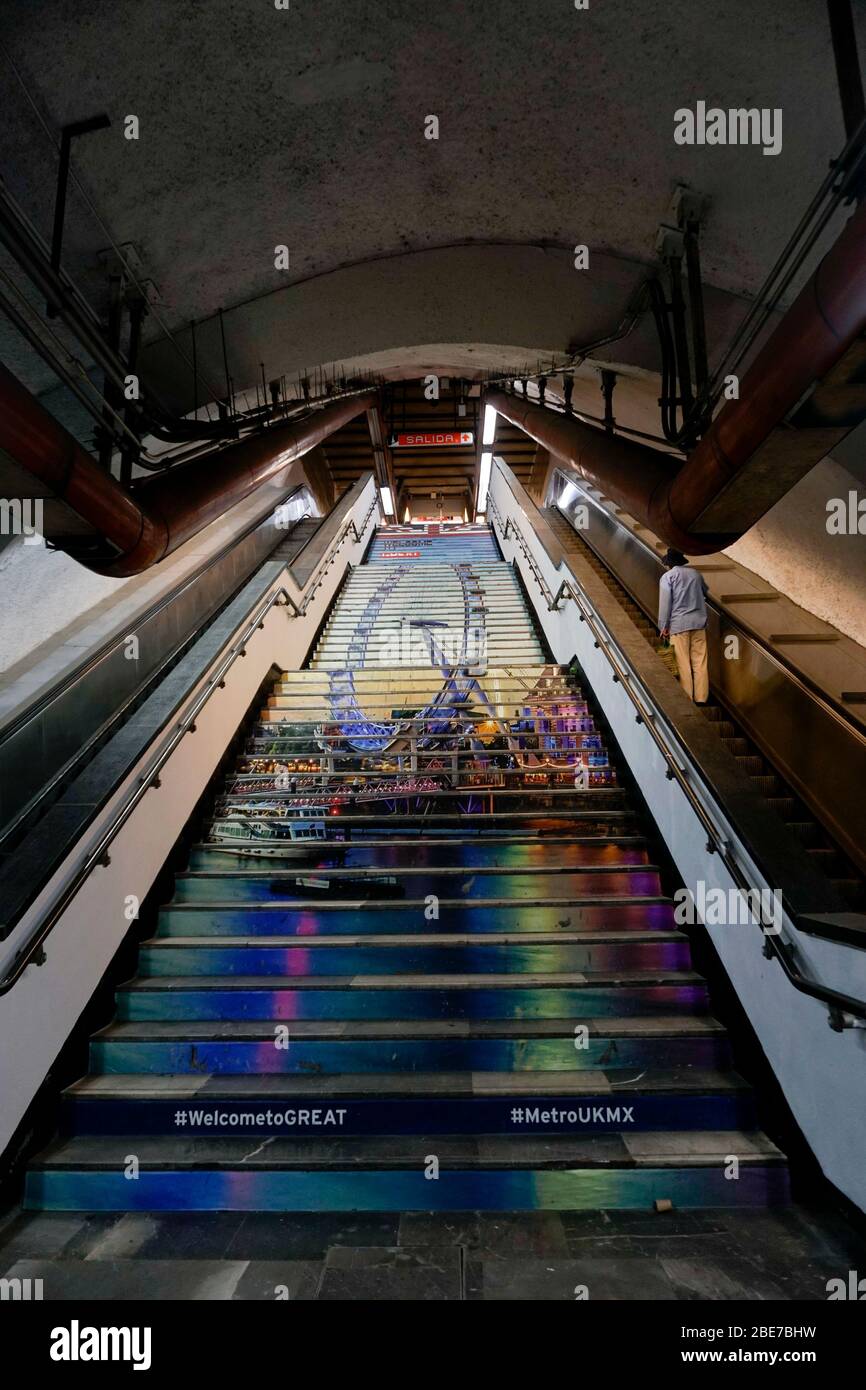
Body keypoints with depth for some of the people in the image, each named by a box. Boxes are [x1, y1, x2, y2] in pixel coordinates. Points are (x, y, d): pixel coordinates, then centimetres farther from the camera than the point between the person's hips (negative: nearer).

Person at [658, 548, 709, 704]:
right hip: (699, 622, 4)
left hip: (679, 624, -4)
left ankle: (687, 699, 3)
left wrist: (663, 626, -1)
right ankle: (701, 699, 6)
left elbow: (665, 603, -5)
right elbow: (705, 592, 26)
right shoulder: (696, 574, 11)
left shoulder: (668, 576, -2)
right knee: (700, 663, 5)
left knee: (683, 664, 1)